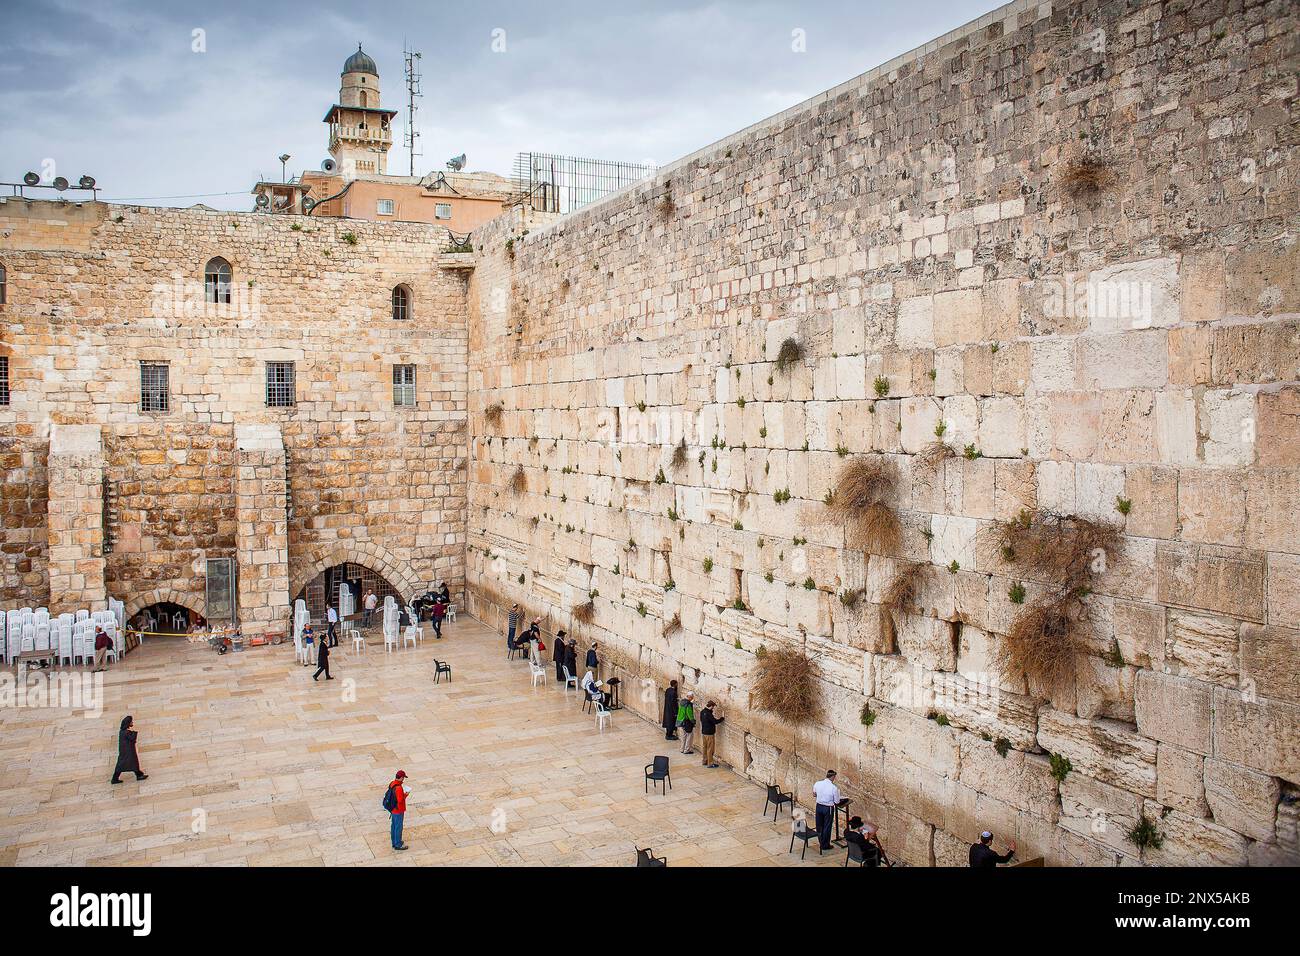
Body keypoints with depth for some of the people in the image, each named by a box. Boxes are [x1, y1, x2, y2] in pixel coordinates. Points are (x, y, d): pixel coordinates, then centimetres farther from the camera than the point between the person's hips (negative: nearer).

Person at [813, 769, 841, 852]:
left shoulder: (817, 783, -8)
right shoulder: (834, 788, -21)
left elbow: (814, 794, 9)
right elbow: (837, 802, -11)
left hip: (819, 806, 4)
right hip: (828, 808, -4)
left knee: (819, 825, 21)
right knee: (827, 827, 12)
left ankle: (820, 842, 37)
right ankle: (825, 845, 25)